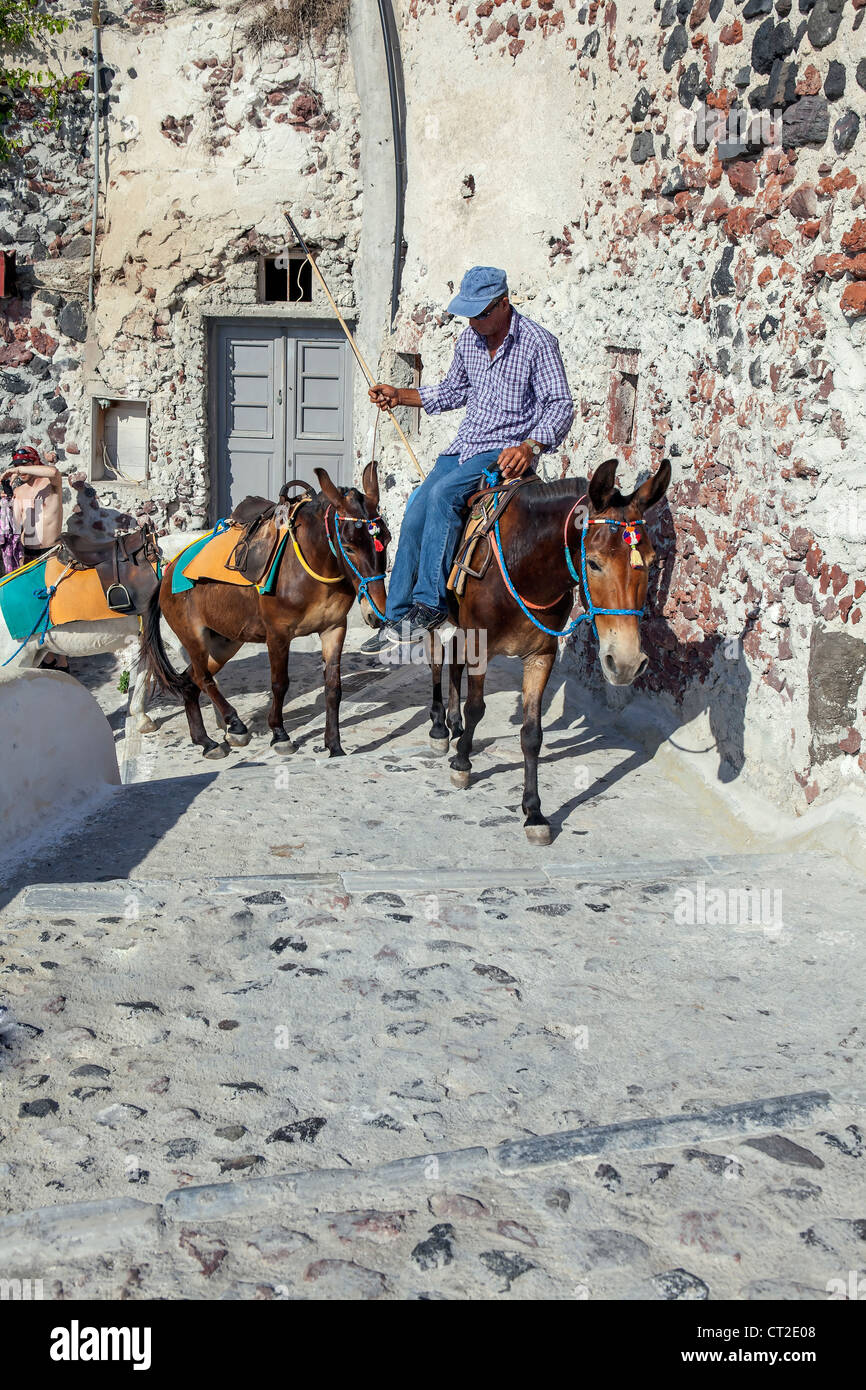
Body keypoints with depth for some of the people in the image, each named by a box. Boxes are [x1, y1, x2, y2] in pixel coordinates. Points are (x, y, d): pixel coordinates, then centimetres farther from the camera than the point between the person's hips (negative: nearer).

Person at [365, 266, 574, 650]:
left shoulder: (538, 342, -11)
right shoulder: (468, 339, 9)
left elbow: (561, 405, -13)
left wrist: (530, 447, -30)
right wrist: (398, 395, 12)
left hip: (509, 449, -7)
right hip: (465, 445, 7)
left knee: (443, 493, -30)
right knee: (416, 513, -7)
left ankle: (431, 605, -28)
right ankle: (395, 618, 1)